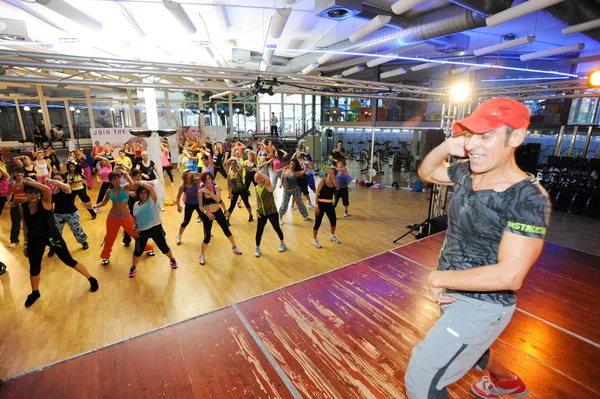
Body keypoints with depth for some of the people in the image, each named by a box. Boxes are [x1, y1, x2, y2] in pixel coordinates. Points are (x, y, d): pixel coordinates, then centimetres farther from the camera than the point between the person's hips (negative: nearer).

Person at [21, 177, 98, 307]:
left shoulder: (45, 201, -17)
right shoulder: (23, 207, -4)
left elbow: (48, 189, -41)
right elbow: (25, 225, 7)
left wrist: (30, 181, -29)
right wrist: (26, 243, 11)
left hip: (52, 237, -4)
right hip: (35, 240, 4)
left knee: (69, 261, 3)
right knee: (34, 267, 17)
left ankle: (91, 279, 19)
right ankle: (35, 293, 42)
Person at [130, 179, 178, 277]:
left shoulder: (152, 200, -7)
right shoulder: (136, 205, 8)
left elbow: (151, 187, -20)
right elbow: (134, 218, 14)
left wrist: (142, 183, -7)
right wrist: (134, 227, 1)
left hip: (155, 228, -3)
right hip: (142, 231, 4)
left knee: (163, 247, 9)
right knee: (138, 250, 9)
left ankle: (172, 260, 35)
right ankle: (134, 267, 34)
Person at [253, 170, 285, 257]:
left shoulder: (268, 185, -17)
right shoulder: (257, 188, 1)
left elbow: (268, 179, -41)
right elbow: (258, 200, 10)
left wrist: (258, 172, -30)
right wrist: (257, 211, 2)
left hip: (272, 213, -4)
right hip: (262, 214, 4)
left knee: (277, 228, 13)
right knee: (259, 231, 7)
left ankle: (282, 243, 39)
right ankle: (257, 248, 28)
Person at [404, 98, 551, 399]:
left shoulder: (528, 198, -26)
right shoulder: (466, 173, -5)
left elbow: (510, 277, -31)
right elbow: (426, 172, 11)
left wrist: (439, 277, -21)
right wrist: (447, 146, -9)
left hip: (481, 306, -8)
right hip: (455, 294, 8)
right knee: (464, 348, 36)